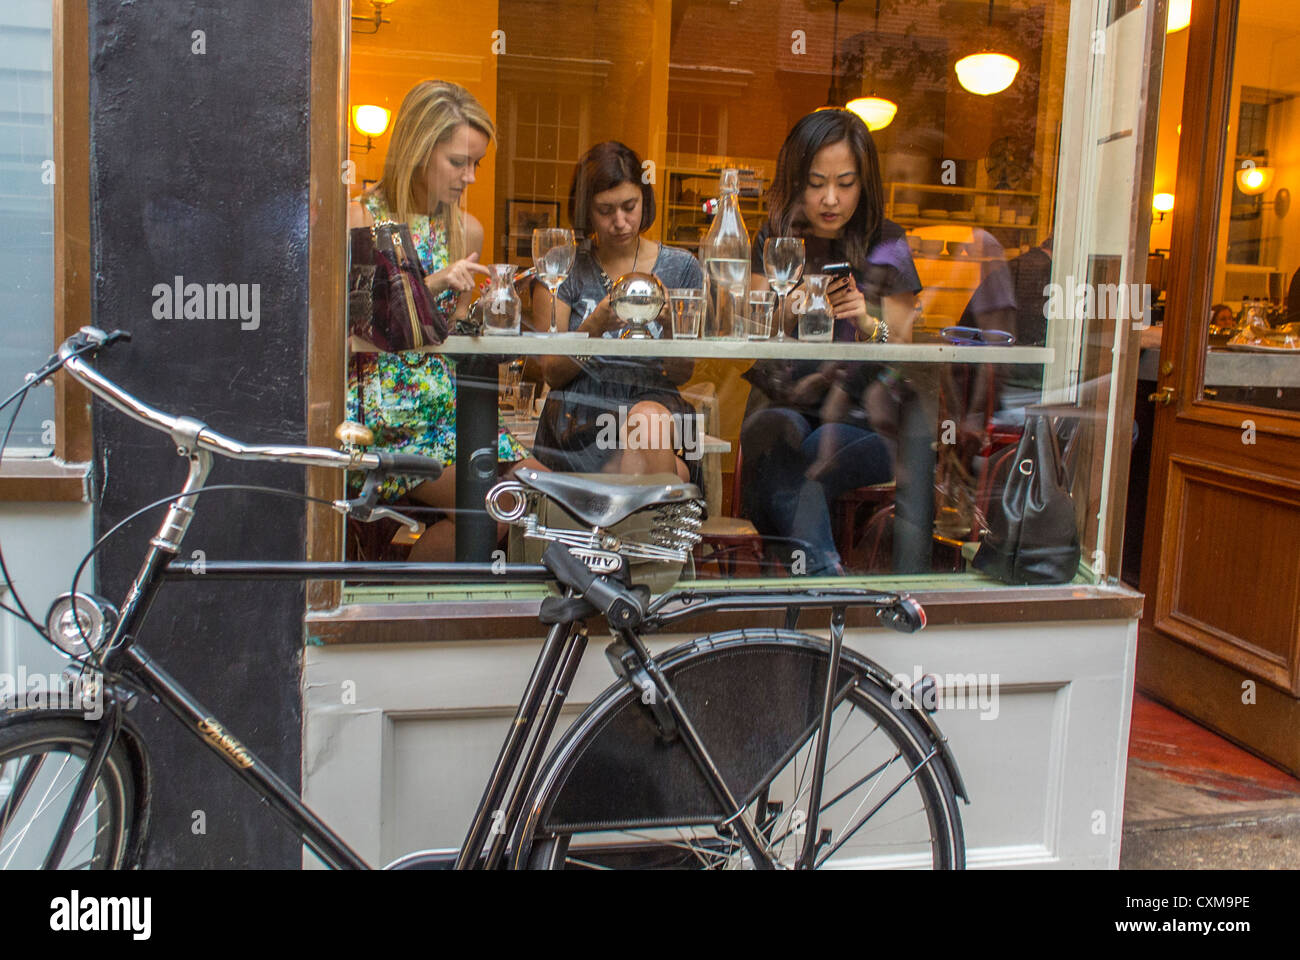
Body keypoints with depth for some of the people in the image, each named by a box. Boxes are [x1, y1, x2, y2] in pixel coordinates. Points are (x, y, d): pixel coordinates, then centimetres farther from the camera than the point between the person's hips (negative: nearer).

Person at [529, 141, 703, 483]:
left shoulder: (679, 267, 9)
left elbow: (682, 374, 7)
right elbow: (552, 374, 0)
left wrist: (670, 324, -14)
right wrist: (595, 326, -17)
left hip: (656, 405, 2)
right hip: (579, 420, -2)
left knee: (649, 414, -34)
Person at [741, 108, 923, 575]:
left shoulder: (886, 247, 7)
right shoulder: (776, 241, 12)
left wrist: (868, 323, -14)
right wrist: (786, 314, -15)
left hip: (863, 419, -1)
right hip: (784, 404, 1)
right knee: (775, 432, -34)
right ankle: (826, 572, -44)